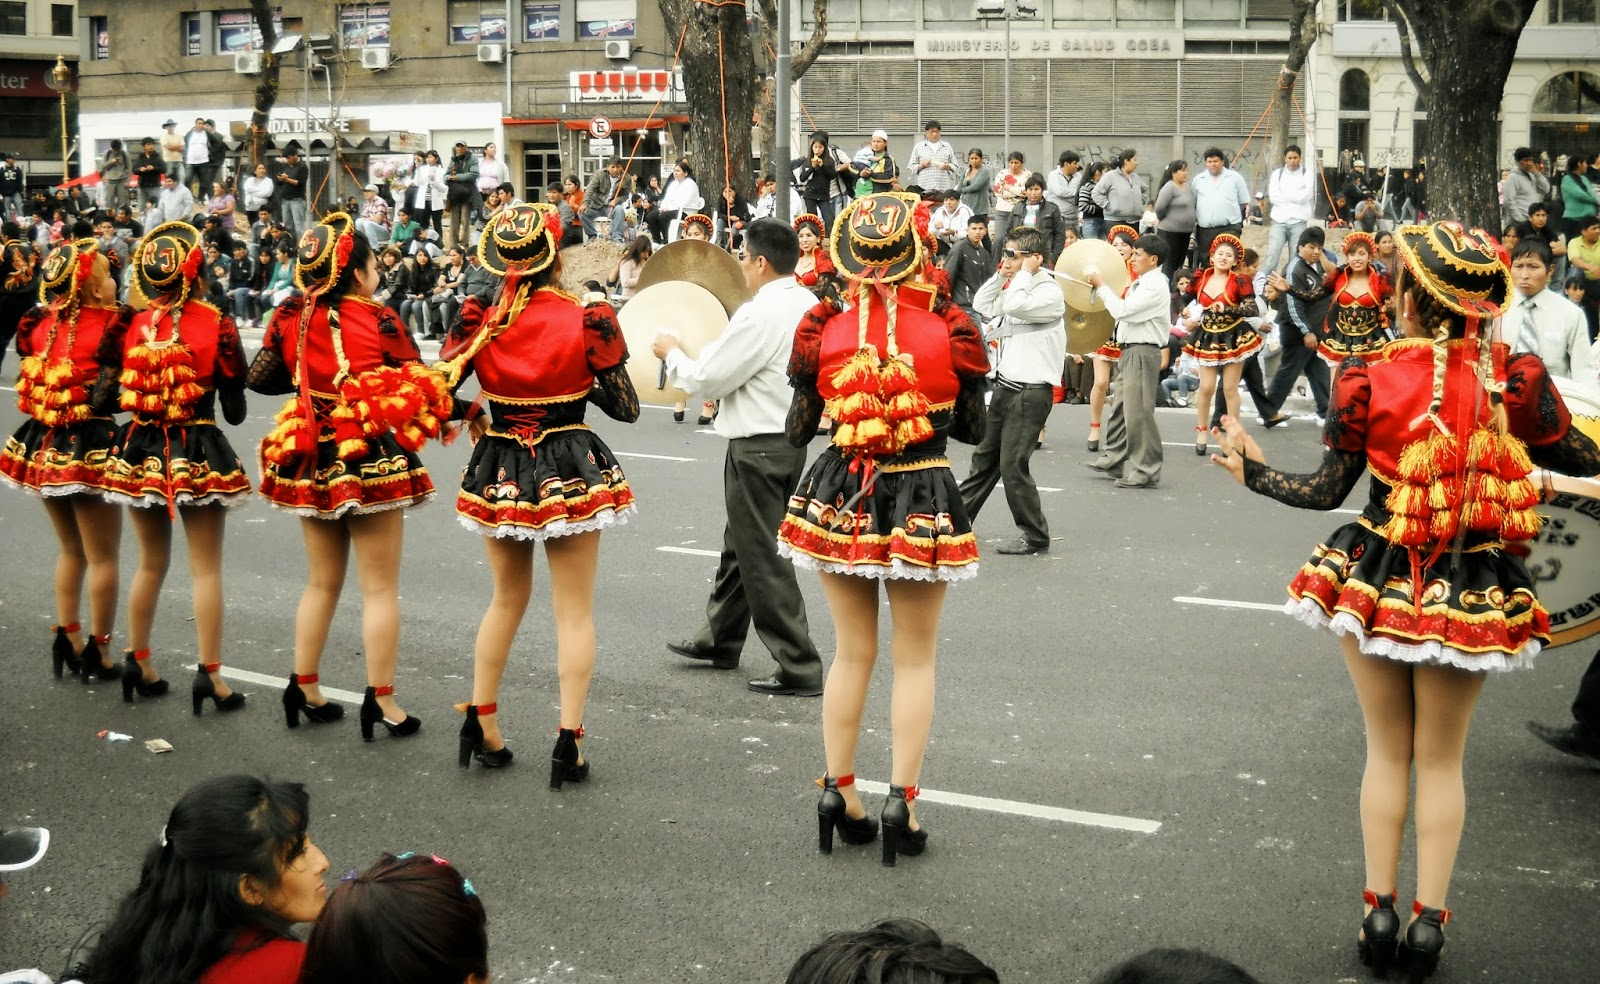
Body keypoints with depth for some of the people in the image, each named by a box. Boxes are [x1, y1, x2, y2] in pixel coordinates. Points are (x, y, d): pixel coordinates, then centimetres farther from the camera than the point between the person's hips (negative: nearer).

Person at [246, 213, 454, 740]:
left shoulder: (291, 318, -1)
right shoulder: (377, 321, -14)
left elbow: (259, 378, 5)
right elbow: (422, 388, -11)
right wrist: (459, 410, 6)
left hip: (312, 462, 5)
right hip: (372, 463, -5)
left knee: (322, 582, 20)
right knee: (380, 586, 4)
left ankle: (304, 689, 23)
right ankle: (381, 701, 6)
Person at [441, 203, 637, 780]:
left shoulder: (478, 321, -5)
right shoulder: (586, 321, -12)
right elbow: (626, 407, -7)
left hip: (500, 473, 3)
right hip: (570, 473, -3)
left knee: (507, 598, 22)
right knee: (574, 611, 6)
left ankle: (481, 725, 24)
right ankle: (569, 742, 2)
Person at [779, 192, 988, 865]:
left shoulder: (825, 330, -6)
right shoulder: (948, 330, -10)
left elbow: (798, 430, 3)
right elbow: (973, 429, 2)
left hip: (841, 499, 2)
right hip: (923, 503, -2)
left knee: (852, 651, 15)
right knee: (915, 657, 10)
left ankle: (838, 790, 18)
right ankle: (902, 799, 6)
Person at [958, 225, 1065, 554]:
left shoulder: (1050, 292, -14)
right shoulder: (1015, 287, 14)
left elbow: (1015, 306, -29)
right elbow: (981, 306, 19)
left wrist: (1025, 272, -15)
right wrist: (1000, 276, 9)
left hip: (1031, 392, -9)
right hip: (1006, 387, 9)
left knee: (1012, 464, -9)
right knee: (985, 456, 18)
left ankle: (1036, 537, 0)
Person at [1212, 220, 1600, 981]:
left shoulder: (1367, 379, -14)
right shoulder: (1516, 378, -13)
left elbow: (1326, 490, -5)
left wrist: (1251, 470, 10)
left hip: (1375, 578, 0)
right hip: (1473, 590, 0)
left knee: (1387, 751, 18)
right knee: (1441, 759, 16)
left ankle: (1379, 910, 21)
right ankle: (1429, 918, 17)